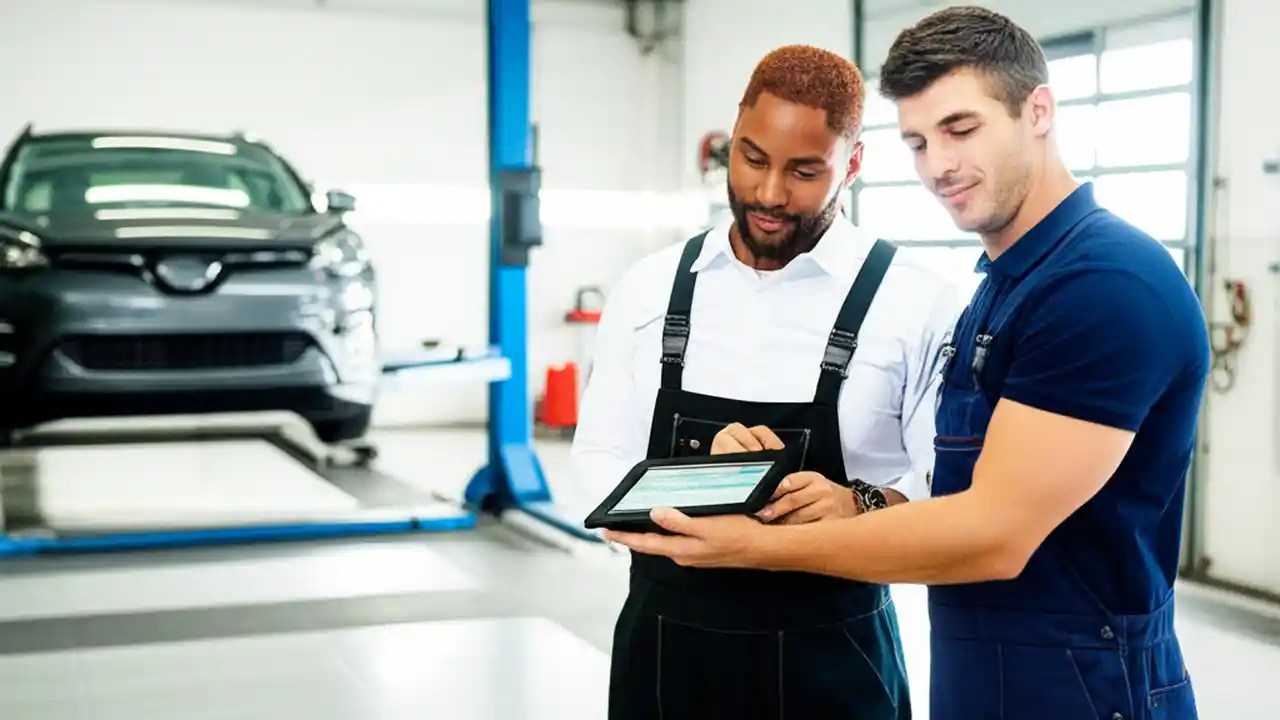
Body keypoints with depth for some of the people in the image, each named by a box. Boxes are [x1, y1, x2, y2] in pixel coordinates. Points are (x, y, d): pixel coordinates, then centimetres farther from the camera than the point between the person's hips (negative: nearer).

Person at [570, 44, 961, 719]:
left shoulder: (916, 302, -8)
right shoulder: (648, 288, 1)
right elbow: (598, 465, 1)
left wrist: (865, 505, -28)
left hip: (830, 659, -2)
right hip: (662, 645, 3)